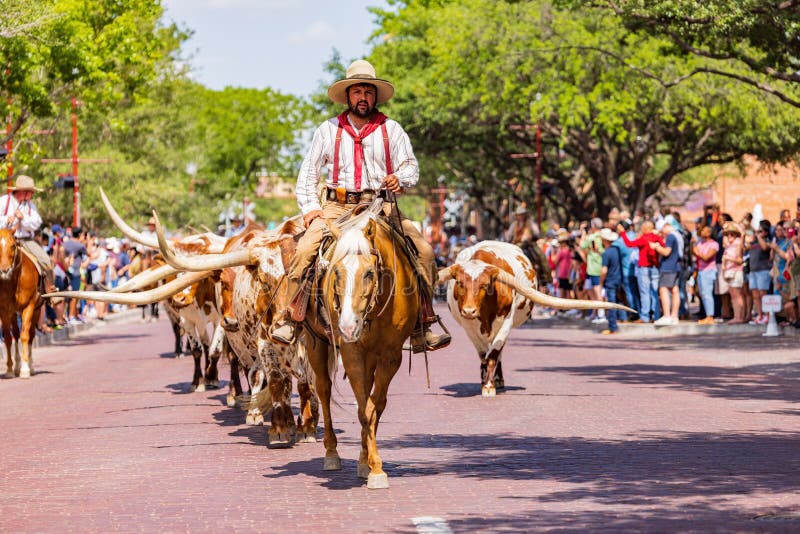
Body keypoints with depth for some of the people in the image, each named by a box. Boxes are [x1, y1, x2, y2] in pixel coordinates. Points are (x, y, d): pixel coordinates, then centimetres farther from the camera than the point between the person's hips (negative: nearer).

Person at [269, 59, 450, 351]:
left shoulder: (392, 130, 11)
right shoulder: (328, 130, 12)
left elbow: (410, 166, 9)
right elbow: (308, 171, 13)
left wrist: (400, 179, -14)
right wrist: (309, 207, 0)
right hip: (336, 207, 0)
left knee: (424, 250, -19)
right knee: (305, 249, -26)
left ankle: (423, 326, -11)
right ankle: (288, 319, -15)